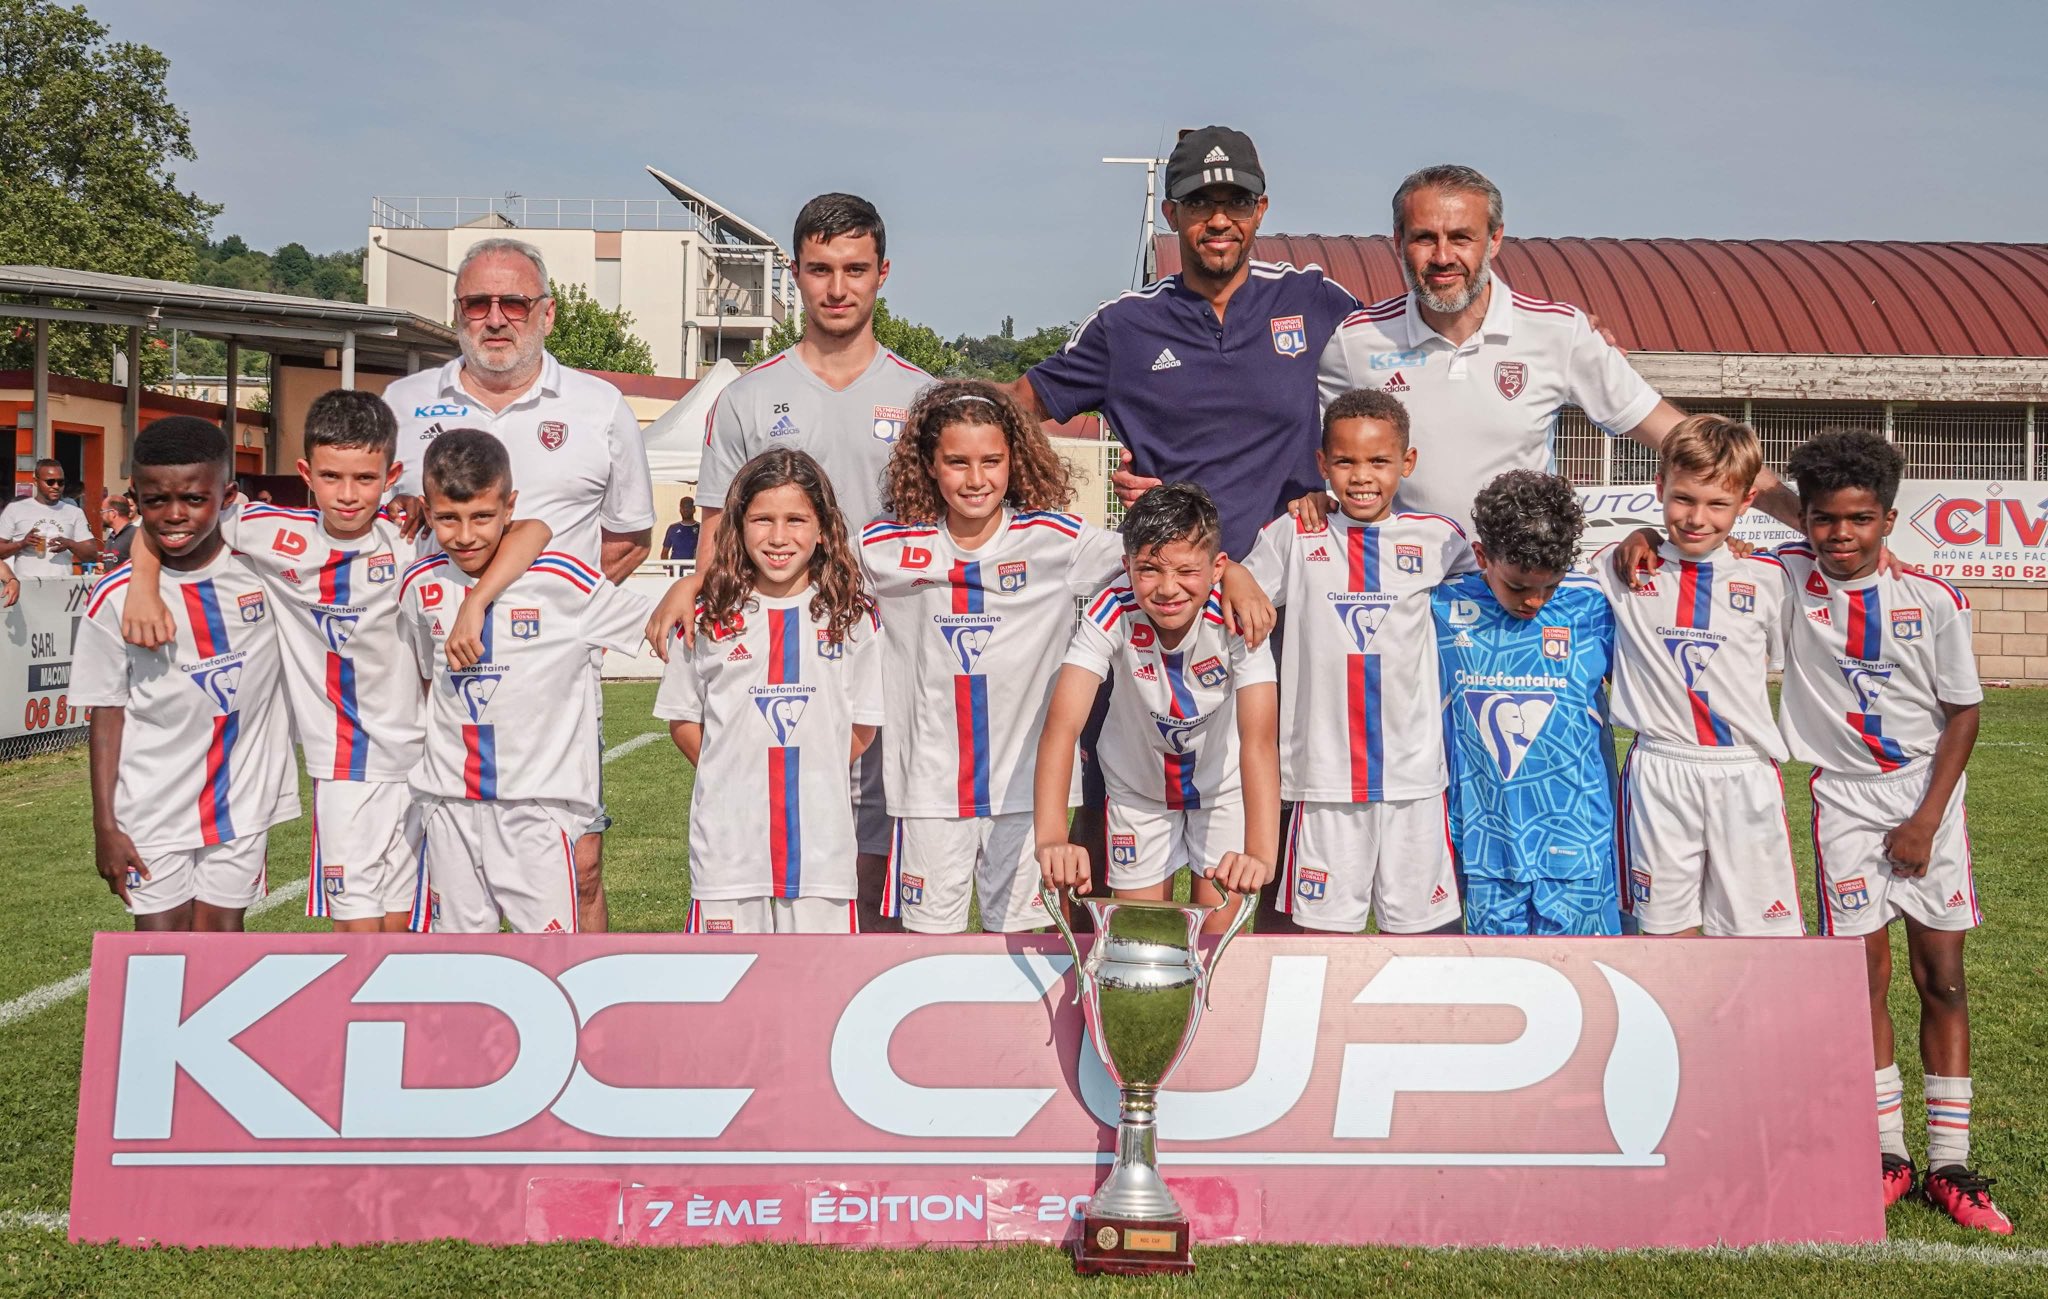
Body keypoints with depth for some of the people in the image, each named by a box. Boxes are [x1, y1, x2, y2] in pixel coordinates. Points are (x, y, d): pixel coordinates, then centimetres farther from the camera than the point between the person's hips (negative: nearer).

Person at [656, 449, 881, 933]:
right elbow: (682, 719, 9)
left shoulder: (852, 617, 3)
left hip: (820, 839, 0)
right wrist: (731, 774, 0)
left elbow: (862, 728, 8)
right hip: (730, 837, 0)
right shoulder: (710, 617, 2)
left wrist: (810, 769, 0)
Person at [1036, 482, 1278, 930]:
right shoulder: (1112, 614, -30)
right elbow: (1062, 724, -39)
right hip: (1137, 788, 1)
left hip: (1224, 788, -1)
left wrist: (1261, 852, -56)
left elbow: (1259, 737, -41)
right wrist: (1051, 838, -55)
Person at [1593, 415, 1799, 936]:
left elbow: (1771, 654, 15)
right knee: (1668, 931, 8)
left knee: (1759, 936, 3)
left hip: (1745, 775, 0)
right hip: (1658, 772, 0)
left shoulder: (1766, 578, 3)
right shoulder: (1621, 570, 1)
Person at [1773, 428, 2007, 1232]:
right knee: (1865, 977, 0)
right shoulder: (1788, 577, -7)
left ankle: (1950, 1166, 7)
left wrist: (1926, 821, -7)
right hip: (1845, 796, 0)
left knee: (1942, 977, 1)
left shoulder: (1933, 599, -9)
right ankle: (1888, 1156, 11)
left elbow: (1962, 713, -3)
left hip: (1928, 792, 0)